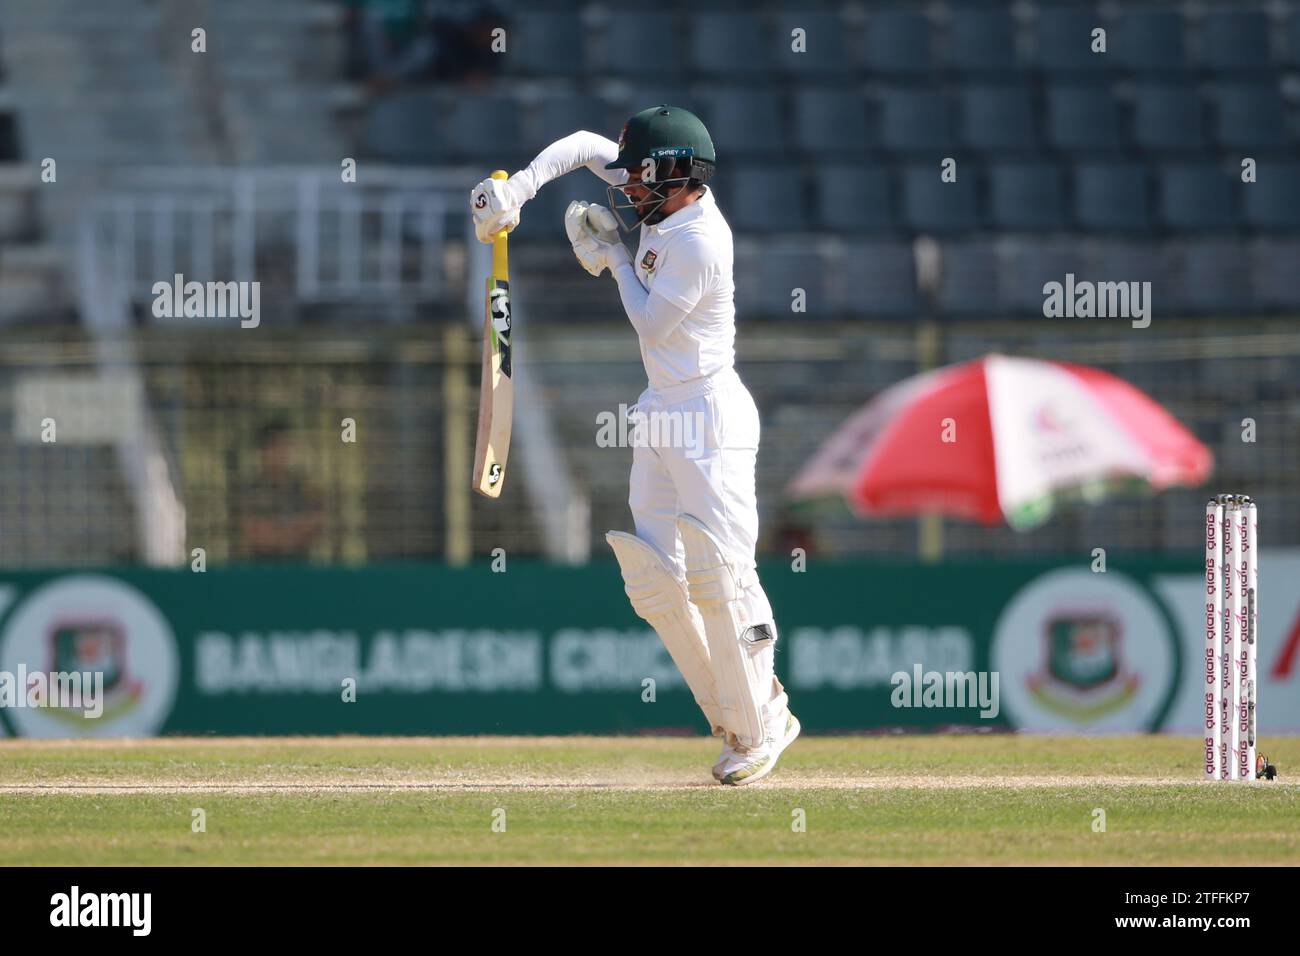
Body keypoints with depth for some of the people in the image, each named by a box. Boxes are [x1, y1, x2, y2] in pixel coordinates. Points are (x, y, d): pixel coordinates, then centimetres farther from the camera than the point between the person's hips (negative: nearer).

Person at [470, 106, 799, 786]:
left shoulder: (700, 242, -21)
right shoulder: (662, 200, 5)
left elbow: (651, 322, -14)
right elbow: (586, 145, 16)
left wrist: (613, 255, -3)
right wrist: (520, 186, 3)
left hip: (709, 412, -10)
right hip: (659, 411, 10)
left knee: (718, 577, -14)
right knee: (654, 580, 3)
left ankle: (759, 726, -5)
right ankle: (734, 721, 7)